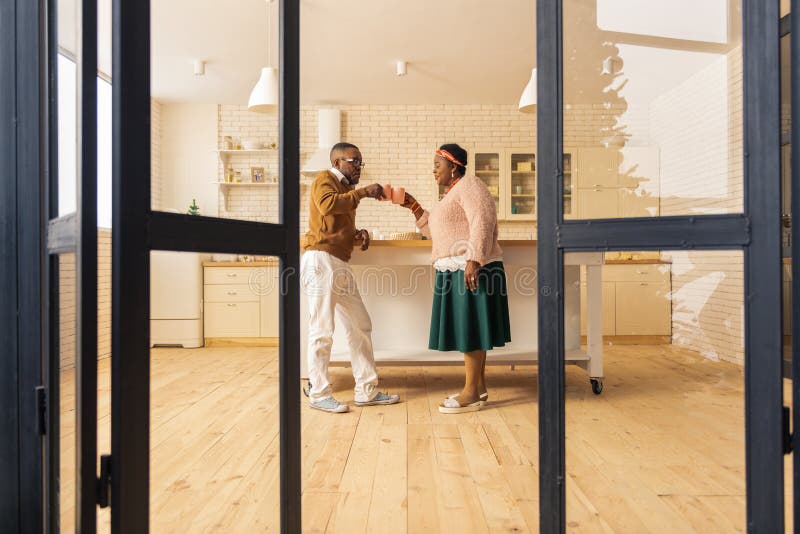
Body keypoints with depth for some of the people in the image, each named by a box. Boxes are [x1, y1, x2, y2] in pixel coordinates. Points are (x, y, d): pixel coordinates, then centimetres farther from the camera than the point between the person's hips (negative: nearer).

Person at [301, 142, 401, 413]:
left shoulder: (345, 190, 26)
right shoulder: (324, 179, 0)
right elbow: (327, 205, -23)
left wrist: (359, 235, 10)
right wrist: (363, 192, -18)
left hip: (340, 264, 9)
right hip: (321, 260, -9)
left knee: (360, 326, 8)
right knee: (322, 331, -5)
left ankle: (367, 391, 15)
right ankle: (319, 394, 6)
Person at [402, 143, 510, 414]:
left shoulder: (468, 184, -6)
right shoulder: (452, 192, 23)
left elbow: (482, 223, -19)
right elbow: (436, 232, 24)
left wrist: (474, 259, -28)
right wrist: (414, 208, 17)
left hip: (472, 269, -10)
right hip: (455, 271, 10)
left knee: (470, 328, -7)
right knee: (468, 329, 10)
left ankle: (471, 393, -1)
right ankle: (479, 387, 17)